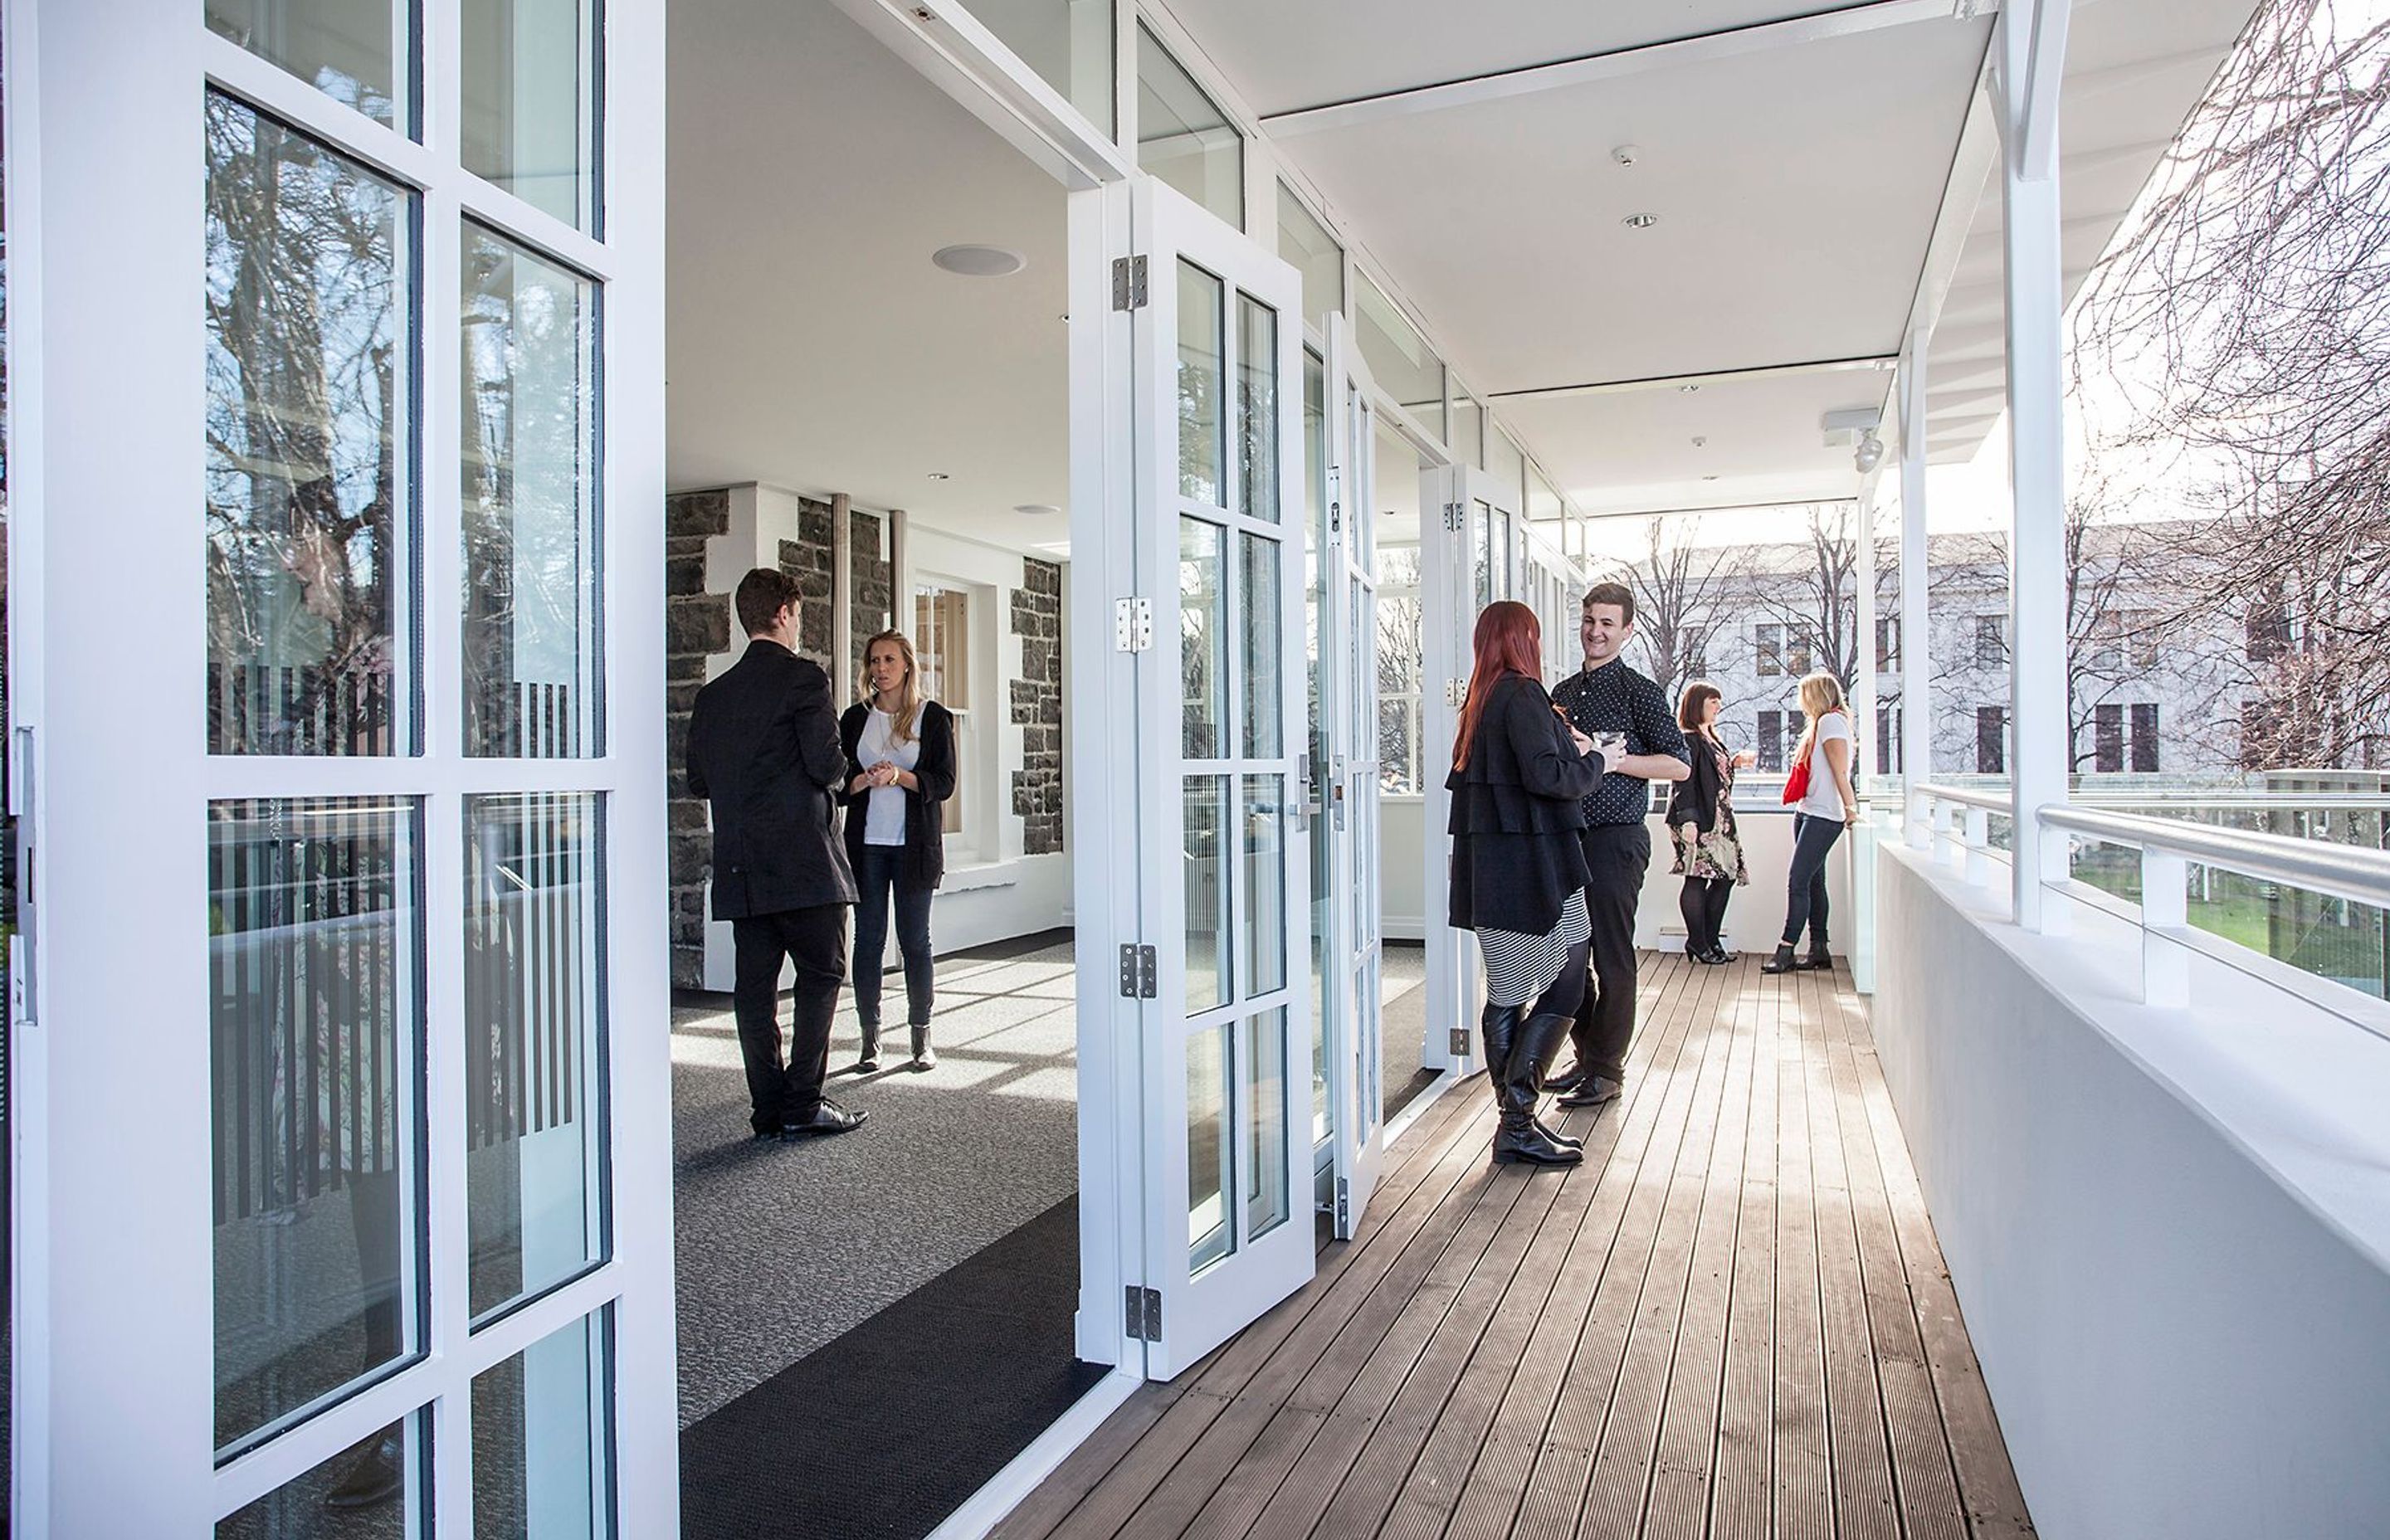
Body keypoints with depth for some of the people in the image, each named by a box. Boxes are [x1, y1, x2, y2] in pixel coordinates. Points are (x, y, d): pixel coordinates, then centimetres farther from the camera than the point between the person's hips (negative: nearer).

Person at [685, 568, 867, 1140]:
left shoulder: (713, 694, 11)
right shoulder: (803, 678, -8)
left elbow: (698, 780, 13)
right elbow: (827, 765, -14)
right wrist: (837, 771, 7)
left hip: (741, 870, 6)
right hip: (802, 862, -6)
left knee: (754, 983, 8)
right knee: (821, 975, 3)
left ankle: (770, 1109, 14)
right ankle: (802, 1105, 2)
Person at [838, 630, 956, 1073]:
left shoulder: (933, 717, 3)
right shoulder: (856, 718, 11)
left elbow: (944, 782, -3)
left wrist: (900, 776, -18)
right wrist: (866, 779, -14)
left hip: (915, 844, -2)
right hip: (867, 842, 2)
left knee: (916, 940, 1)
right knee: (868, 940, 2)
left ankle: (922, 1038, 11)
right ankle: (870, 1039, 9)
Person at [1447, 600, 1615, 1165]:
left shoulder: (1480, 700, 15)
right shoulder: (1523, 695, -11)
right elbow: (1546, 776, -21)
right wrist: (1592, 758, -2)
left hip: (1491, 863, 9)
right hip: (1533, 863, -9)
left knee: (1508, 993, 11)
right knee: (1564, 986, -3)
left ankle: (1514, 1118, 17)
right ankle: (1518, 1124, -3)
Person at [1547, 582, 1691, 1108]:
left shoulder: (1639, 691, -4)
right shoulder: (1562, 693, 15)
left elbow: (1680, 764, -9)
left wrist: (1613, 759, -17)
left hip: (1616, 837, -6)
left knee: (1612, 957, -1)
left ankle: (1607, 1070, 9)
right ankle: (1586, 1054, 24)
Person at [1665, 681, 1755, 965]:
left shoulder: (1710, 738, 19)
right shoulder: (1688, 740, -9)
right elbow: (1683, 781, -17)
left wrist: (1735, 763, 15)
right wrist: (1687, 819, -24)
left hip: (1719, 820, 10)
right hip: (1698, 822, -10)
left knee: (1726, 876, 8)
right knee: (1697, 879, -4)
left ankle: (1711, 940, 16)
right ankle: (1697, 942, 3)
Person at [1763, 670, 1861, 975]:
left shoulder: (1831, 721, -9)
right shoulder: (1819, 725, 21)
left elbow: (1840, 770, -15)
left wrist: (1850, 807, -18)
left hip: (1823, 816, -10)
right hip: (1807, 813, 10)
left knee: (1799, 880, -13)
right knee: (1812, 881, 9)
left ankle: (1786, 950, -13)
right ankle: (1819, 949, 14)